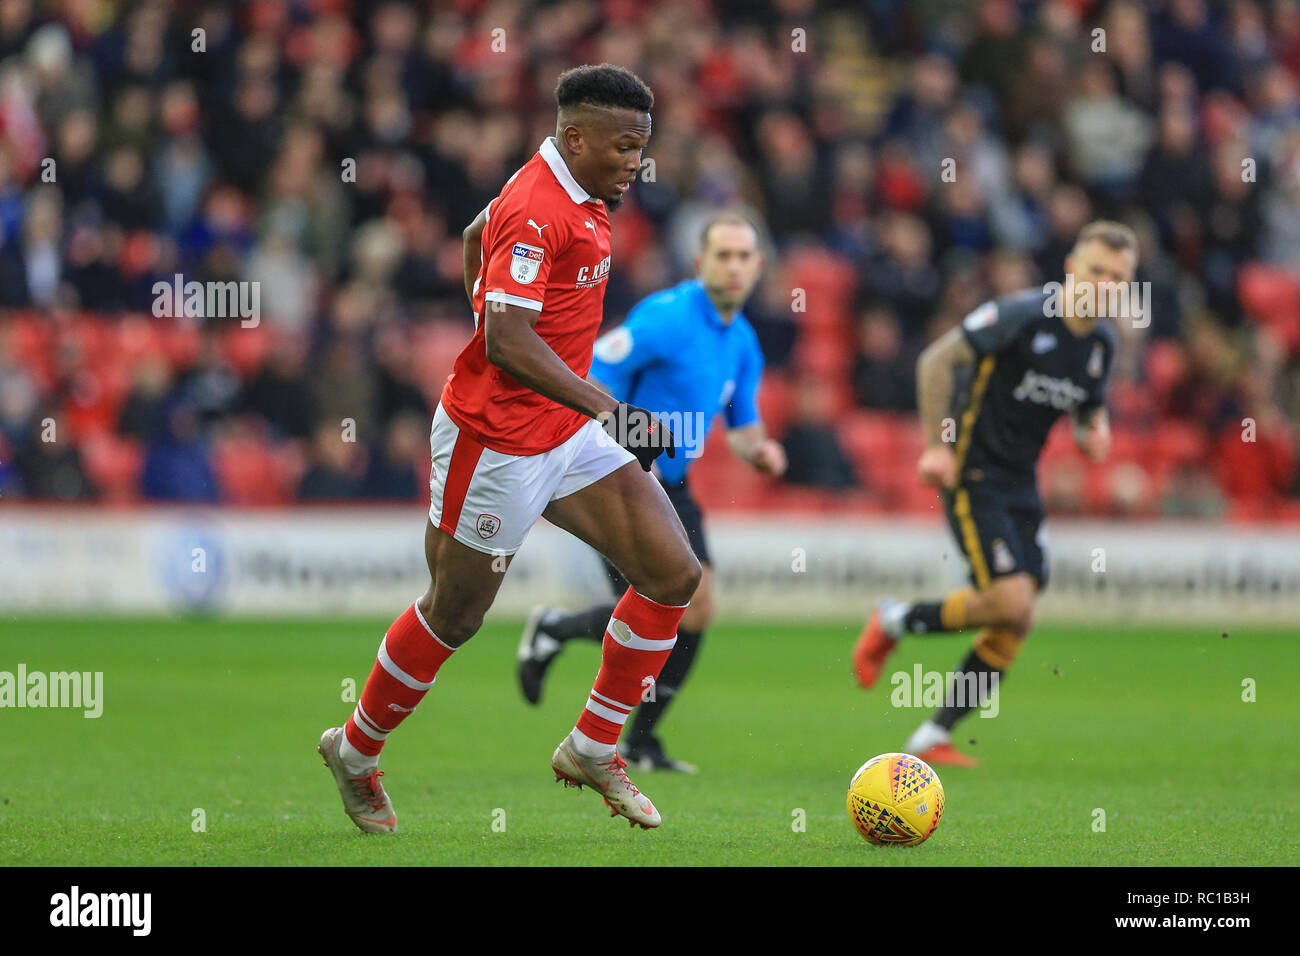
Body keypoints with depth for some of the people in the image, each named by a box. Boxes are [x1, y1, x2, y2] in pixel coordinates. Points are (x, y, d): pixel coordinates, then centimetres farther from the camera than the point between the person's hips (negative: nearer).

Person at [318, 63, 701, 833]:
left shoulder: (580, 197, 7)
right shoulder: (535, 212, -22)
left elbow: (476, 236, 25)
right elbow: (507, 343, -30)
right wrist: (609, 410, -35)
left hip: (568, 432, 9)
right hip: (496, 441, -9)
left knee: (675, 574, -2)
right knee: (455, 616, 5)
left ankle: (593, 750, 10)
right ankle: (356, 754, 29)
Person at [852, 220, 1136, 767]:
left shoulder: (1102, 343, 6)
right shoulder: (1022, 315, -16)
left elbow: (1090, 411, 22)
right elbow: (937, 359, -13)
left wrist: (1094, 434, -3)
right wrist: (936, 443, -17)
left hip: (1021, 485, 7)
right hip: (972, 474, -7)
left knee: (1014, 627, 2)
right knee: (1011, 602, -19)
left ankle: (932, 738, 12)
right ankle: (895, 623, 5)